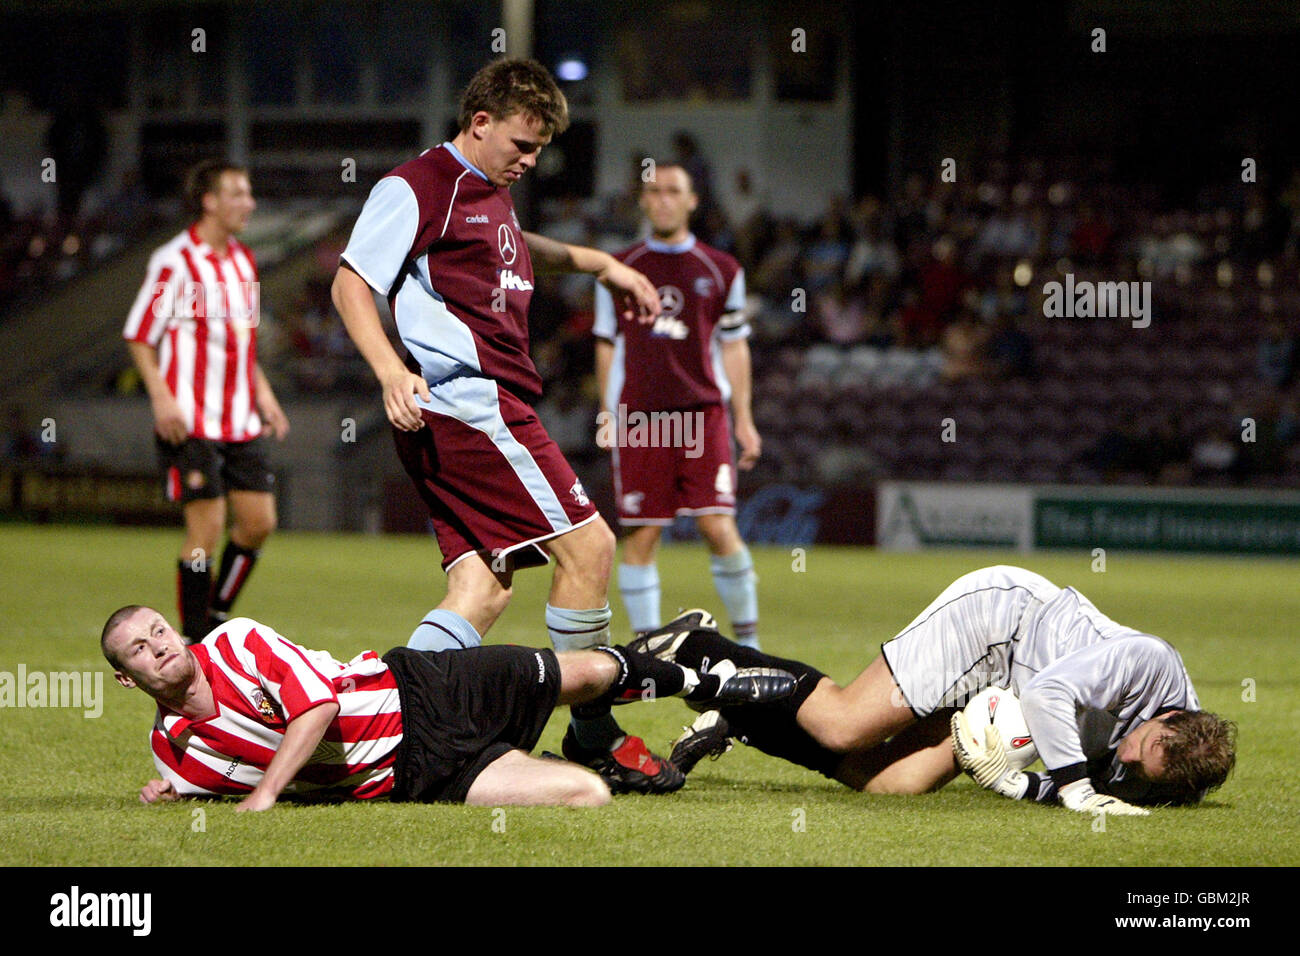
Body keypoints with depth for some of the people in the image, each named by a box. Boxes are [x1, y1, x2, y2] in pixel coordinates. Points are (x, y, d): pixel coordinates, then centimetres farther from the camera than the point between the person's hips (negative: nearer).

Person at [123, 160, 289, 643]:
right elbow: (138, 336, -7)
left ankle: (217, 617, 21)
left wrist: (262, 393, 15)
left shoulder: (244, 260, 14)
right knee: (206, 528, -8)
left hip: (241, 421, 7)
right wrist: (162, 398, -16)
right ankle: (195, 644, 2)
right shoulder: (174, 262, -9)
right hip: (190, 422, -7)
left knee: (258, 522, 3)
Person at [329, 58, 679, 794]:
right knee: (588, 543, -11)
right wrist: (391, 371, -21)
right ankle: (595, 735, -3)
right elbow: (351, 282, -9)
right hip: (466, 398, -10)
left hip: (492, 406, 10)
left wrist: (596, 262, 49)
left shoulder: (496, 194, 23)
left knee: (484, 588, 1)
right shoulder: (418, 187, -6)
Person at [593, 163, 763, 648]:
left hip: (703, 412, 0)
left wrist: (744, 419, 8)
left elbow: (734, 347, 13)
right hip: (638, 416, 0)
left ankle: (747, 635, 4)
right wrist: (608, 415, 9)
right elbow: (607, 346, 15)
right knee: (640, 535, -3)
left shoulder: (721, 270, 10)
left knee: (718, 527, -11)